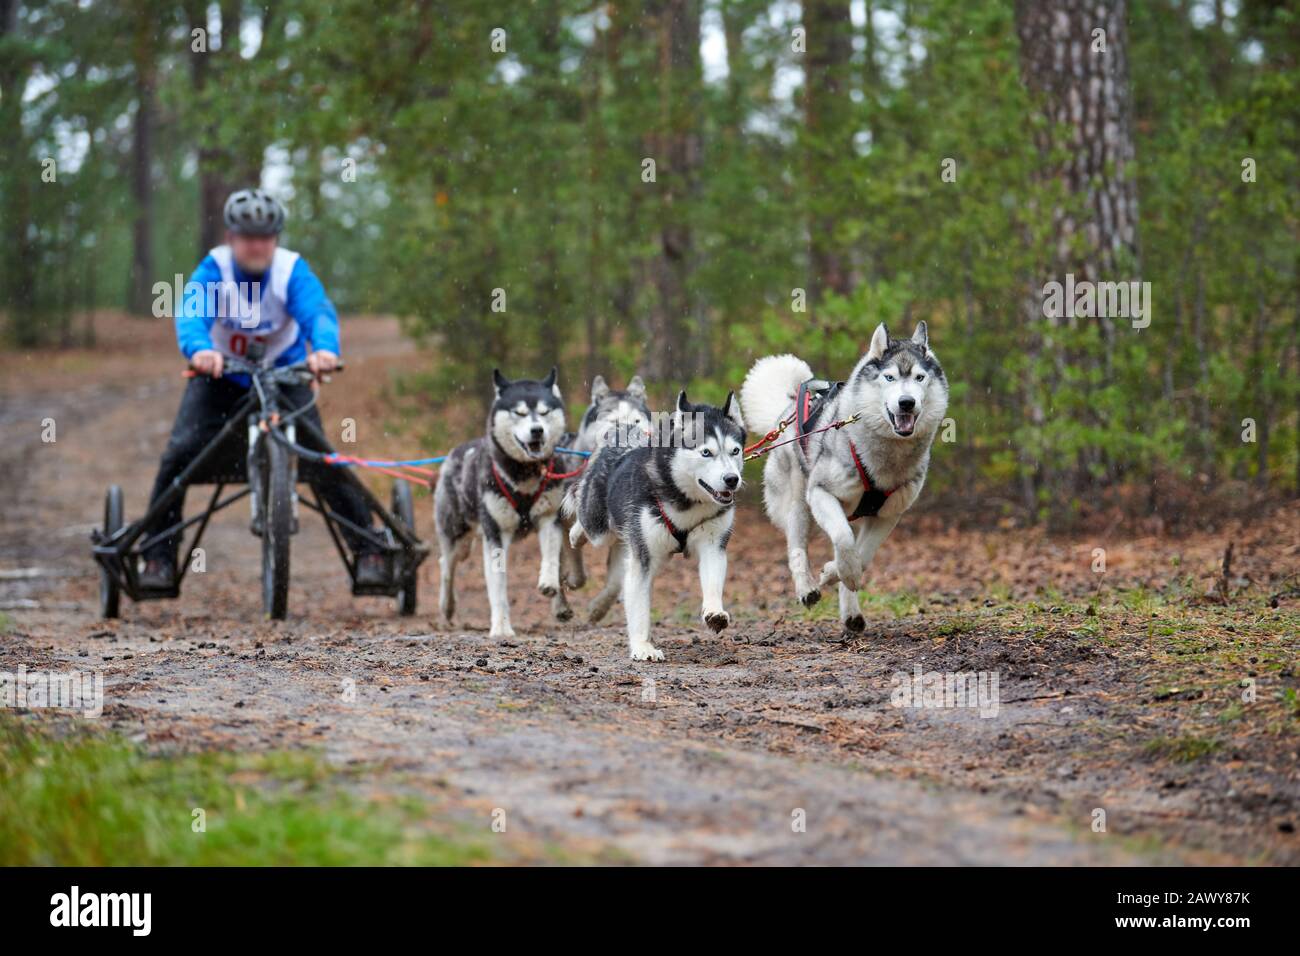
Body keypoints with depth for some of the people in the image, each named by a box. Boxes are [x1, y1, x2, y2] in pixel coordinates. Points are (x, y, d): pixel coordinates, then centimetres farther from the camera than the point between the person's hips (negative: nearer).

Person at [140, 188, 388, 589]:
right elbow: (191, 311, -37)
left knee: (319, 457, -15)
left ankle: (368, 550, -3)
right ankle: (158, 555, -3)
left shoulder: (292, 270, -20)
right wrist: (199, 349, -60)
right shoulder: (214, 269, -20)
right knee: (180, 452, -16)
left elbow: (318, 311, -36)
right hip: (220, 375, 1)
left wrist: (325, 348, -59)